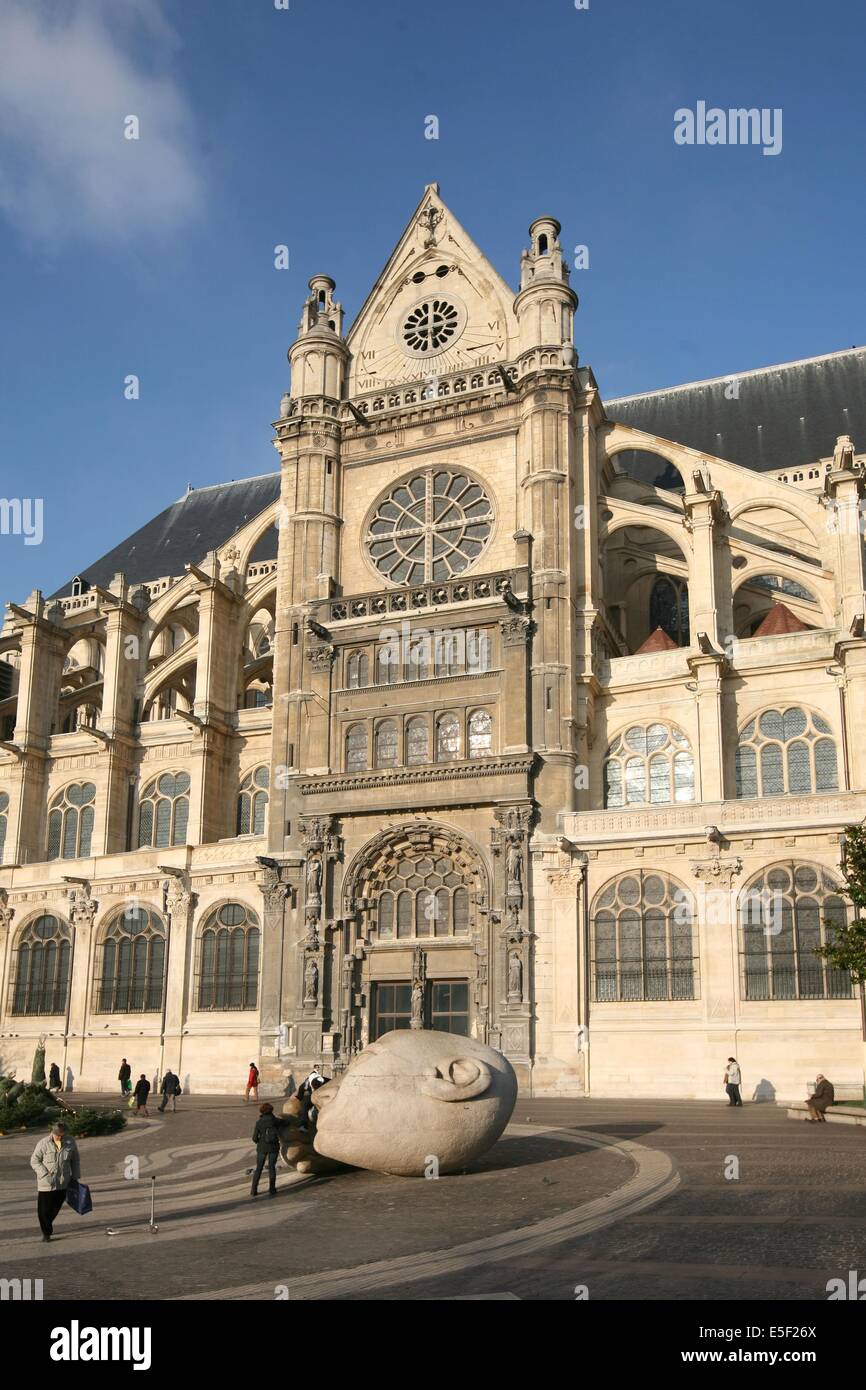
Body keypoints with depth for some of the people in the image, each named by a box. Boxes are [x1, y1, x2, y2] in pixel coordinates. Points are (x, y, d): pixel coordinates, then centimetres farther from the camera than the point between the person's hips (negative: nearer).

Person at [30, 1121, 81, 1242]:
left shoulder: (71, 1142, -4)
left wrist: (75, 1177, 6)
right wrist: (45, 1174, -15)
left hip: (63, 1182, 3)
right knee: (44, 1208, -2)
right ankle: (46, 1232, 16)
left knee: (56, 1207, 14)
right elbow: (34, 1161, -5)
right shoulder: (44, 1143, -12)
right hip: (46, 1182, -3)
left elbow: (75, 1161, 9)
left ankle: (48, 1225, 40)